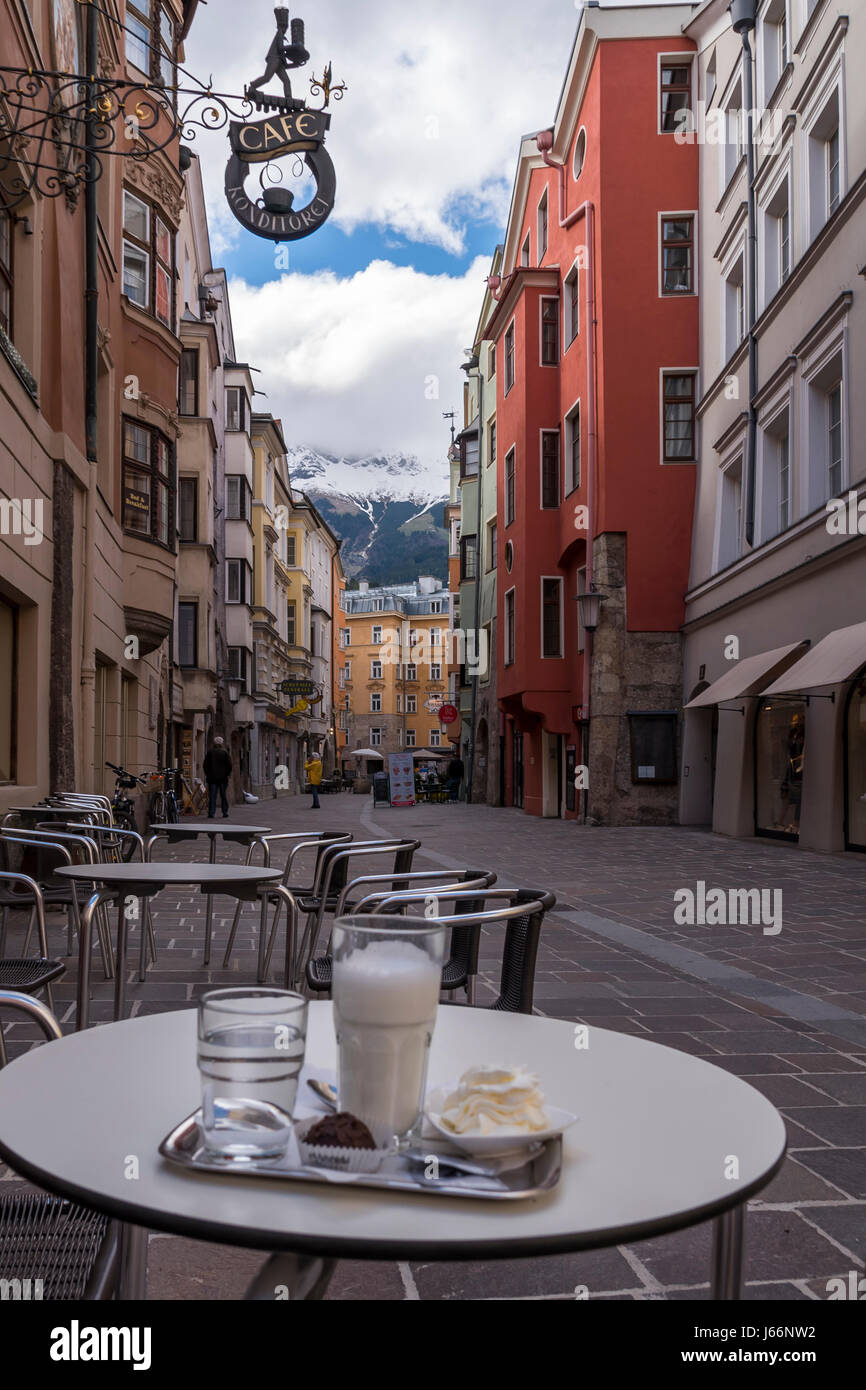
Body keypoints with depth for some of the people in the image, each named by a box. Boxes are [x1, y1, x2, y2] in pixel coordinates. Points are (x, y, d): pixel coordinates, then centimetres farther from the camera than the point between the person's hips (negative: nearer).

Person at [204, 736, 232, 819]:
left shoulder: (209, 752, -2)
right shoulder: (224, 752, -4)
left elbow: (205, 765, 1)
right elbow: (229, 765, -4)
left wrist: (207, 774, 11)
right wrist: (227, 774, 9)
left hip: (212, 778, 0)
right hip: (223, 778, 0)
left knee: (212, 796, 0)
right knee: (223, 796, 9)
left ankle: (211, 814, -6)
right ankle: (225, 814, 11)